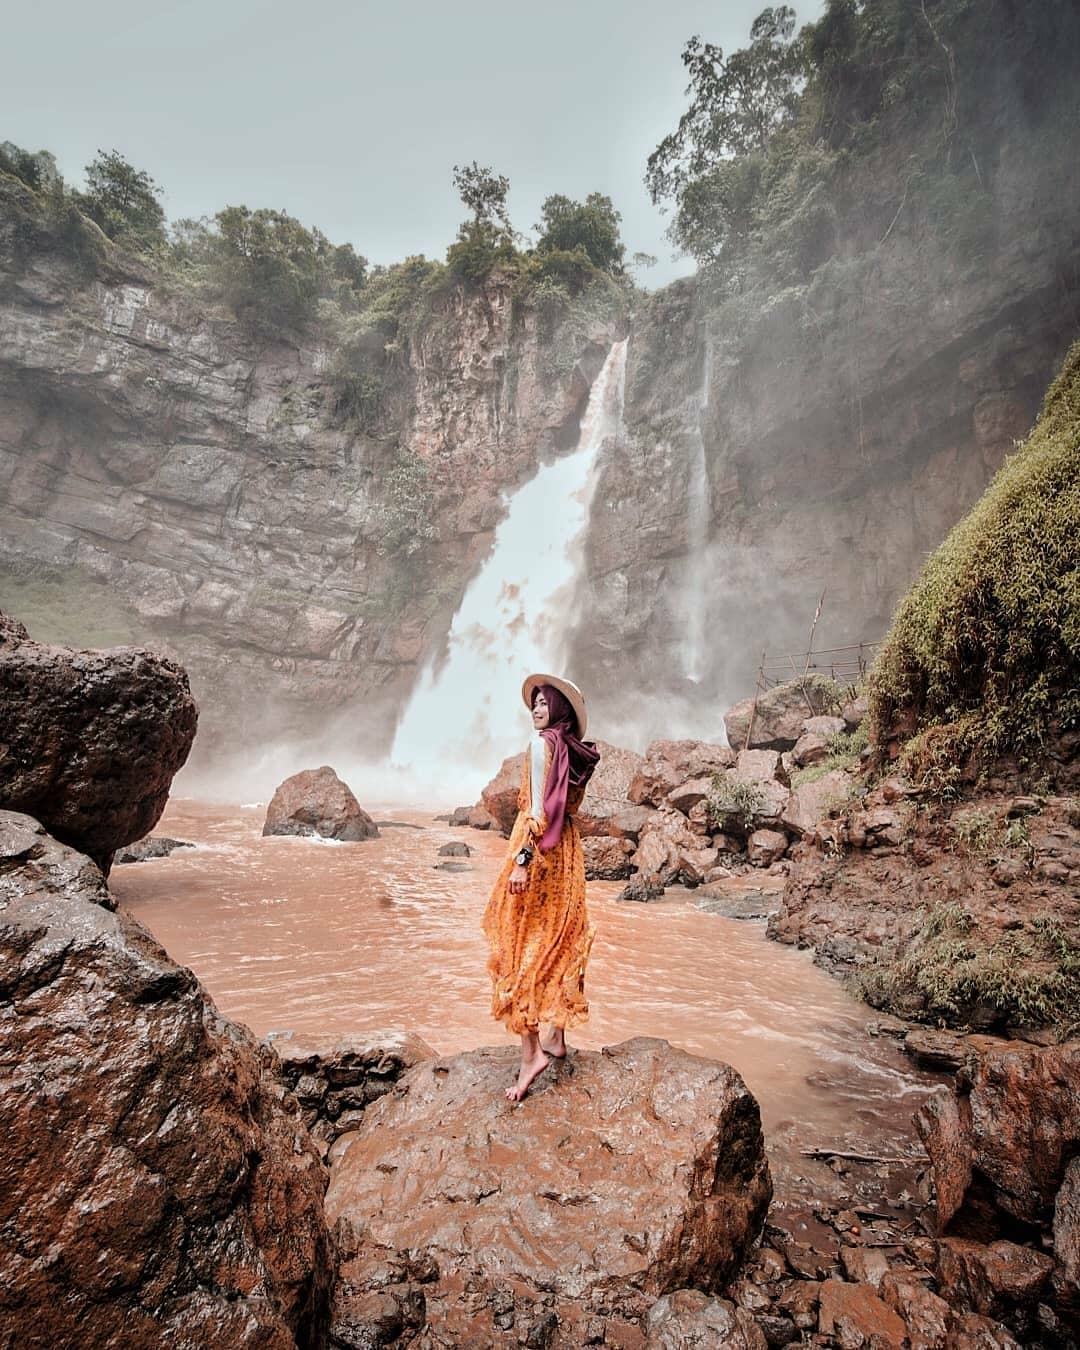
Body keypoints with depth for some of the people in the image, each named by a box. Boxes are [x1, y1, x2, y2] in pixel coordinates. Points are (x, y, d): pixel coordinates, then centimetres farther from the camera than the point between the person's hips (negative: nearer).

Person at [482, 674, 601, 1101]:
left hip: (538, 847, -8)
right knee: (560, 944, 14)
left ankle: (531, 1051, 1)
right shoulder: (573, 750, 11)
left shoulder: (541, 743, -12)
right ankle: (557, 1038, 24)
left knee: (524, 947, -1)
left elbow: (538, 808, -19)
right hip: (568, 849, 8)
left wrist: (522, 859, -21)